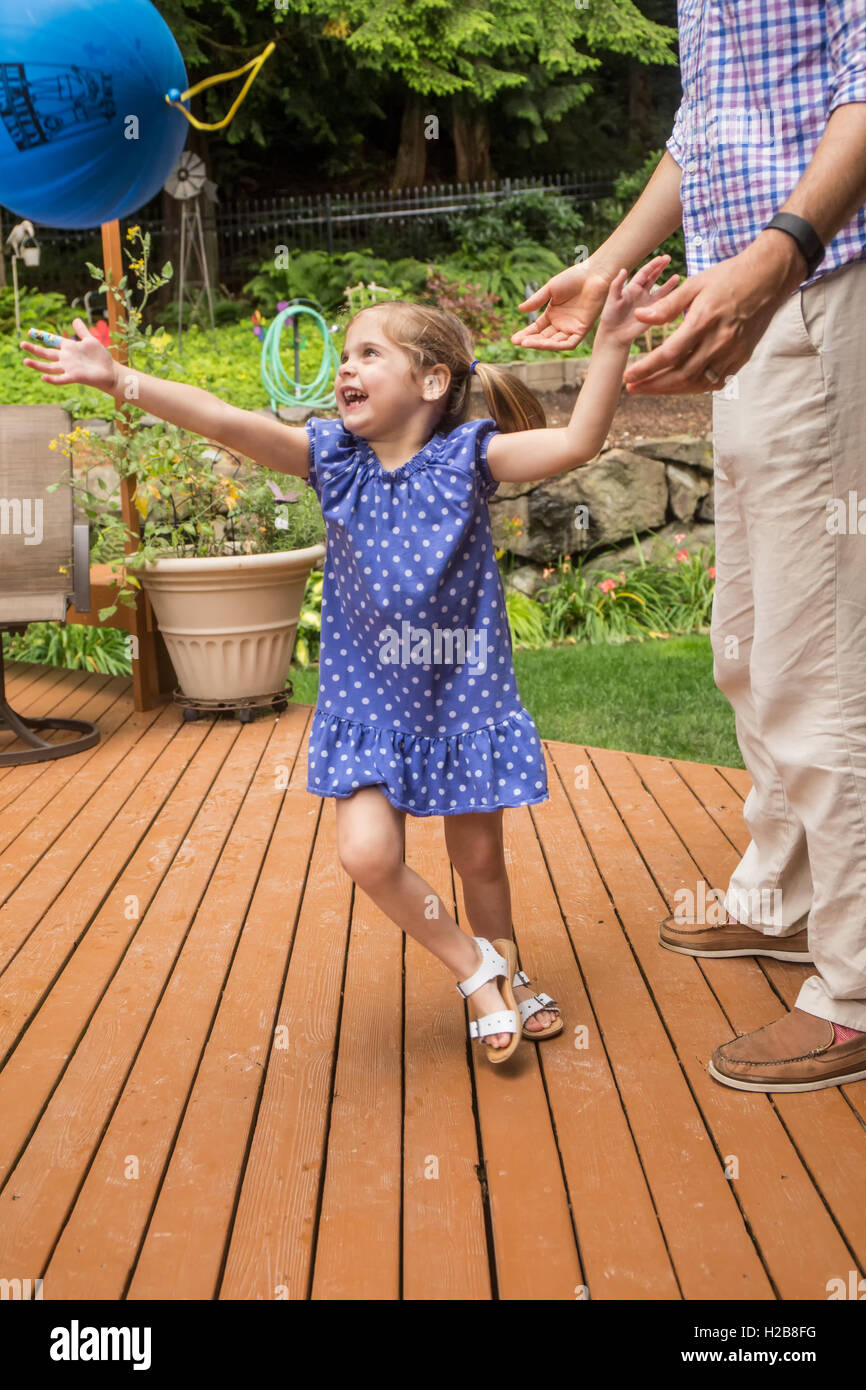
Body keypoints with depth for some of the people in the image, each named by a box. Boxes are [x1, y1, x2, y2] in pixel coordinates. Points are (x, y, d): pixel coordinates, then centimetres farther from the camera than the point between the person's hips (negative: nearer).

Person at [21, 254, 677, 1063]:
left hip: (463, 695, -1)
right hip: (369, 701, 2)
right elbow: (224, 421, -15)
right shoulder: (333, 456, -5)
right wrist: (117, 379, -23)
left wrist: (610, 343, -33)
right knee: (366, 851, -15)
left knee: (478, 855, 12)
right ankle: (476, 969, 10)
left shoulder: (468, 456, -10)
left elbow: (577, 443, -22)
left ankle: (506, 979, 40)